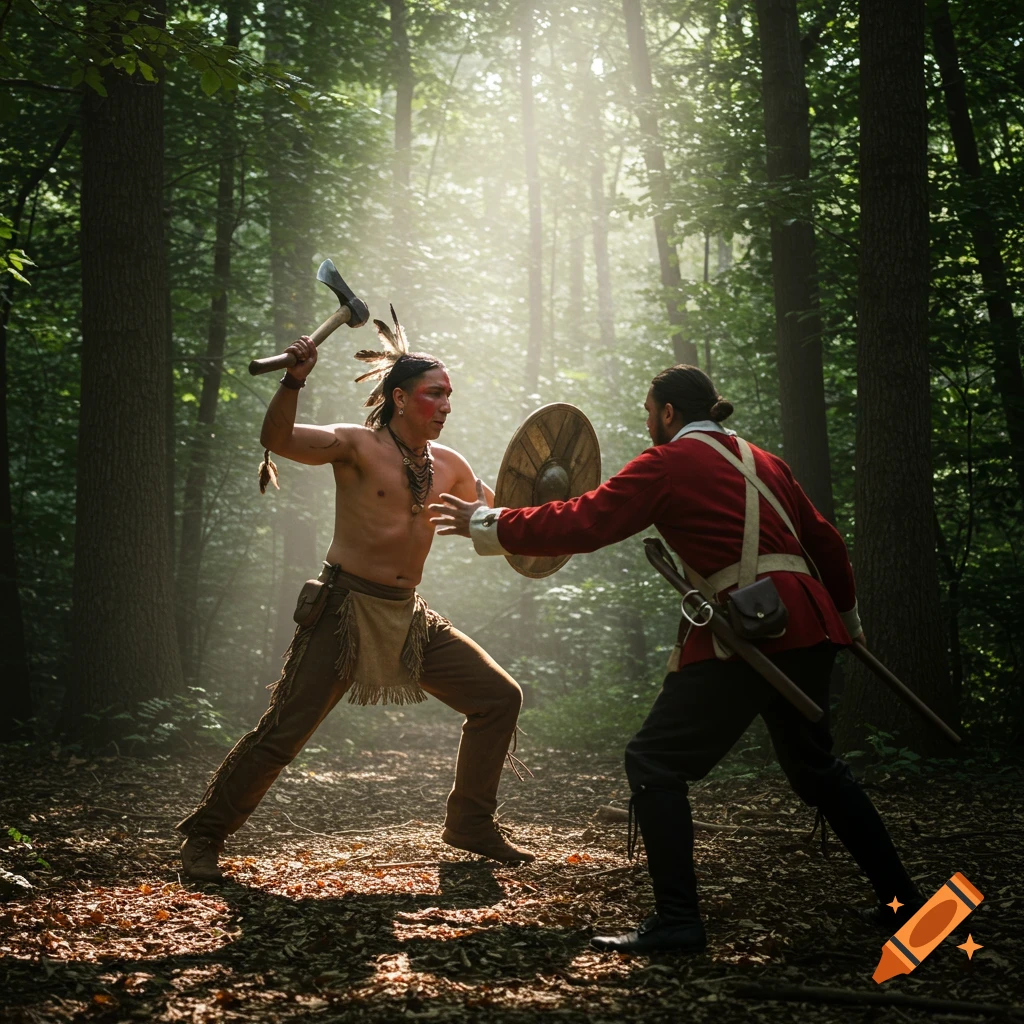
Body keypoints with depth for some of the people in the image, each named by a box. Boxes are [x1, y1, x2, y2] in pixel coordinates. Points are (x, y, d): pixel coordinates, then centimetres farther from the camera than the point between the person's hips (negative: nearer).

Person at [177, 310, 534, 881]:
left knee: (500, 697, 6)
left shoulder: (448, 466, 10)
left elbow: (493, 513, 29)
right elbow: (279, 440, -24)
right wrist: (294, 381, -39)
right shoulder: (358, 446, -8)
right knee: (284, 732, -11)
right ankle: (205, 836, 5)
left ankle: (471, 824, 20)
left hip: (410, 616, 7)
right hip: (346, 609, -6)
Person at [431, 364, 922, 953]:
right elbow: (824, 540, 26)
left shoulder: (667, 464, 0)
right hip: (808, 625, 8)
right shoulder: (762, 461, 21)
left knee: (655, 762, -1)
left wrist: (485, 524, 3)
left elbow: (582, 524, -6)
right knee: (815, 765, 24)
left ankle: (678, 921, -7)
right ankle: (901, 898, 27)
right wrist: (848, 617, 40)